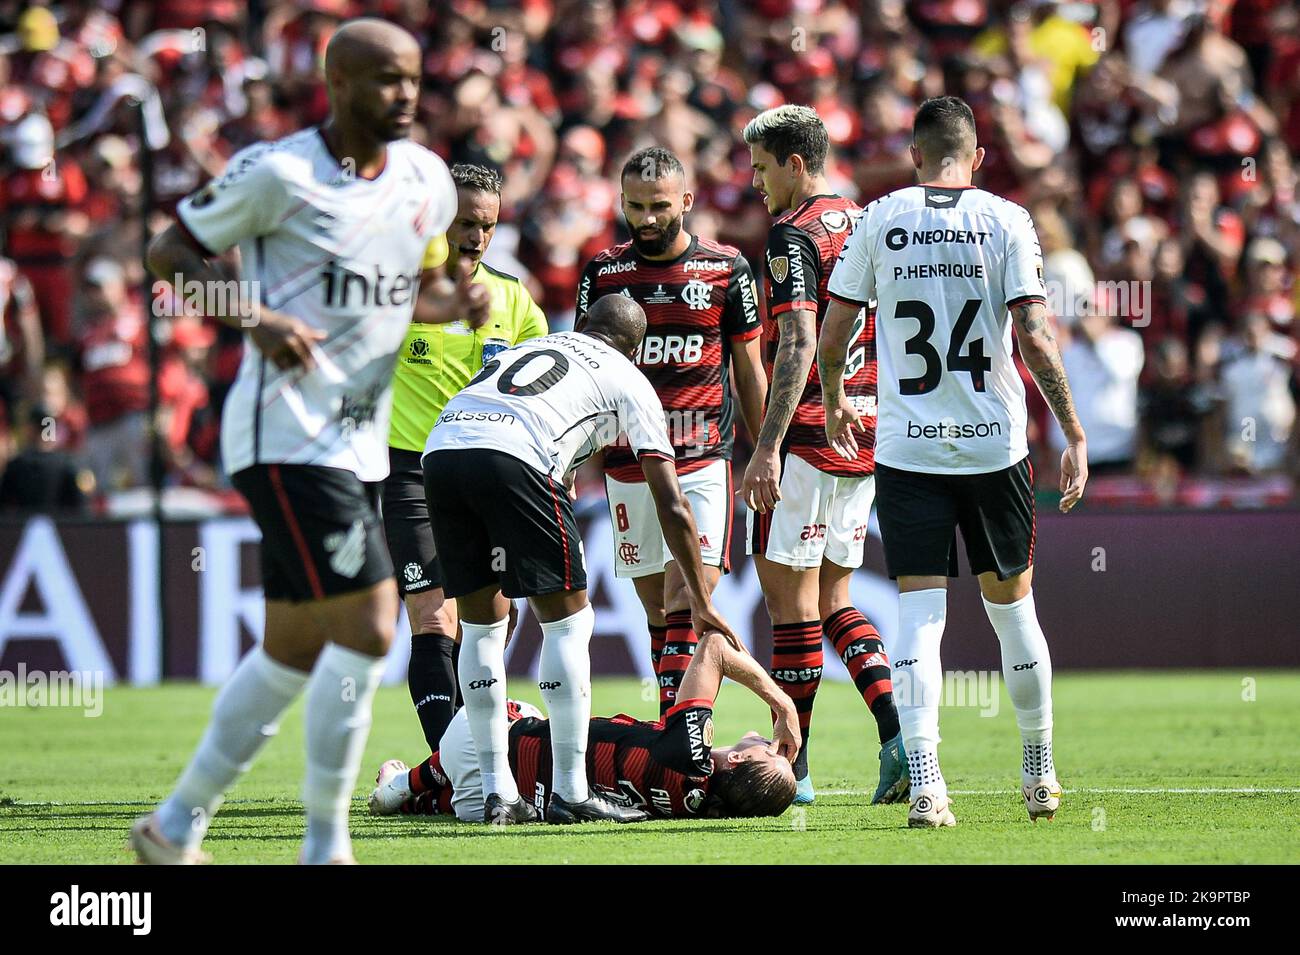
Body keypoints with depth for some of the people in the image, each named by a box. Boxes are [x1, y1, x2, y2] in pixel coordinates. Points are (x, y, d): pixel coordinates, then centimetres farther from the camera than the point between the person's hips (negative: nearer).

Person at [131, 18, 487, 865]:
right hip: (287, 437, -8)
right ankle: (325, 843, -4)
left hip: (362, 445, 8)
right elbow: (172, 253, -5)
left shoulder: (426, 179, 9)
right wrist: (257, 319, -20)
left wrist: (456, 302, 0)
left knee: (295, 650, 12)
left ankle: (177, 827, 25)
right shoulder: (277, 173, -11)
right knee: (367, 628, -16)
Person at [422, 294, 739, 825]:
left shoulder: (527, 348, 37)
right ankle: (570, 794, 7)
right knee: (567, 622, 9)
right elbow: (672, 507, 20)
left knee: (482, 625, 18)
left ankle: (497, 794, 18)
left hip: (441, 447, 5)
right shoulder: (628, 381, 22)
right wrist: (700, 601, 28)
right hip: (512, 459, -5)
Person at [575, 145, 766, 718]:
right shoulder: (603, 273, 7)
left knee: (685, 607, -14)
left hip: (704, 461, -2)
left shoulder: (727, 270, 3)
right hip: (627, 467, 2)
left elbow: (749, 370, 9)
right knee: (658, 612, 6)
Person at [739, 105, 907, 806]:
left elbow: (798, 345, -22)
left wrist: (768, 447, -26)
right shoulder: (863, 225, 13)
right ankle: (899, 734, -4)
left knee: (791, 599, 0)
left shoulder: (795, 233, -12)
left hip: (808, 435, -8)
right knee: (831, 600, 14)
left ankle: (792, 767, 4)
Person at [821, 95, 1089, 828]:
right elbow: (1035, 338, -9)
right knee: (1012, 604, 14)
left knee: (919, 616, -2)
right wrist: (1075, 434, -3)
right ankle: (1042, 776, 26)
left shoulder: (880, 220, 1)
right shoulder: (1006, 221, -2)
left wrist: (835, 406, 23)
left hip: (908, 450, 0)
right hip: (995, 444, 0)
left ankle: (925, 784, -16)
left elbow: (833, 338, 4)